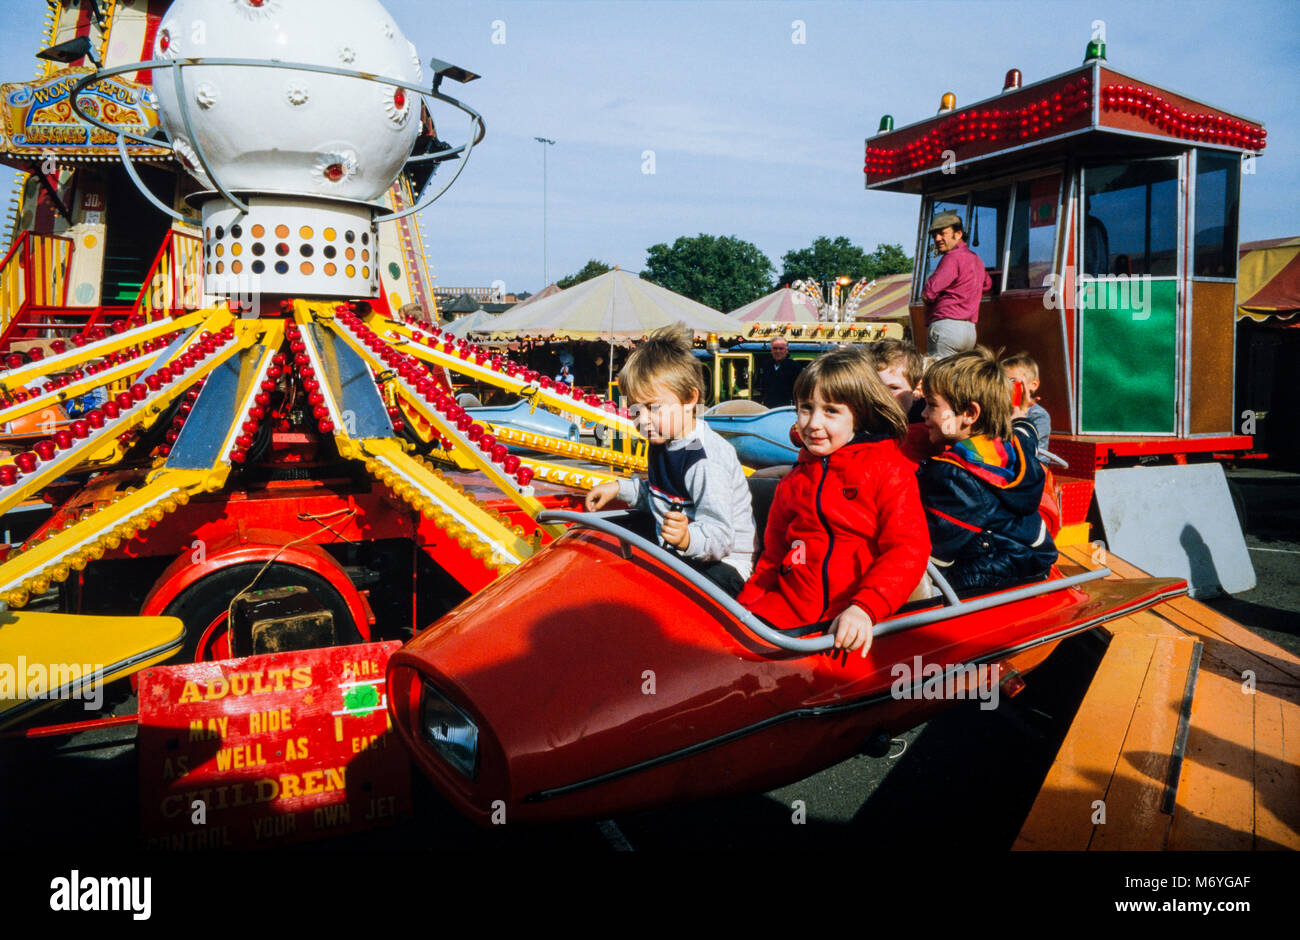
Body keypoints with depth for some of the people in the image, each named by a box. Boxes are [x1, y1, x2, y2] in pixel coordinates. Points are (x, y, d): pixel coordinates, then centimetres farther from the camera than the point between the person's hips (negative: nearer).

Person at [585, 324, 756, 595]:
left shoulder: (705, 460, -24)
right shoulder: (663, 442, 7)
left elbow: (718, 535, -31)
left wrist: (688, 539, -50)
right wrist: (620, 487, 18)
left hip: (722, 561, -10)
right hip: (673, 552, 10)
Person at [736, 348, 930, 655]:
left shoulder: (890, 470, 2)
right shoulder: (795, 480, 20)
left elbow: (909, 549, -9)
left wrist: (865, 608, -23)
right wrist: (745, 606, 13)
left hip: (857, 618, -4)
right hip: (792, 605, 4)